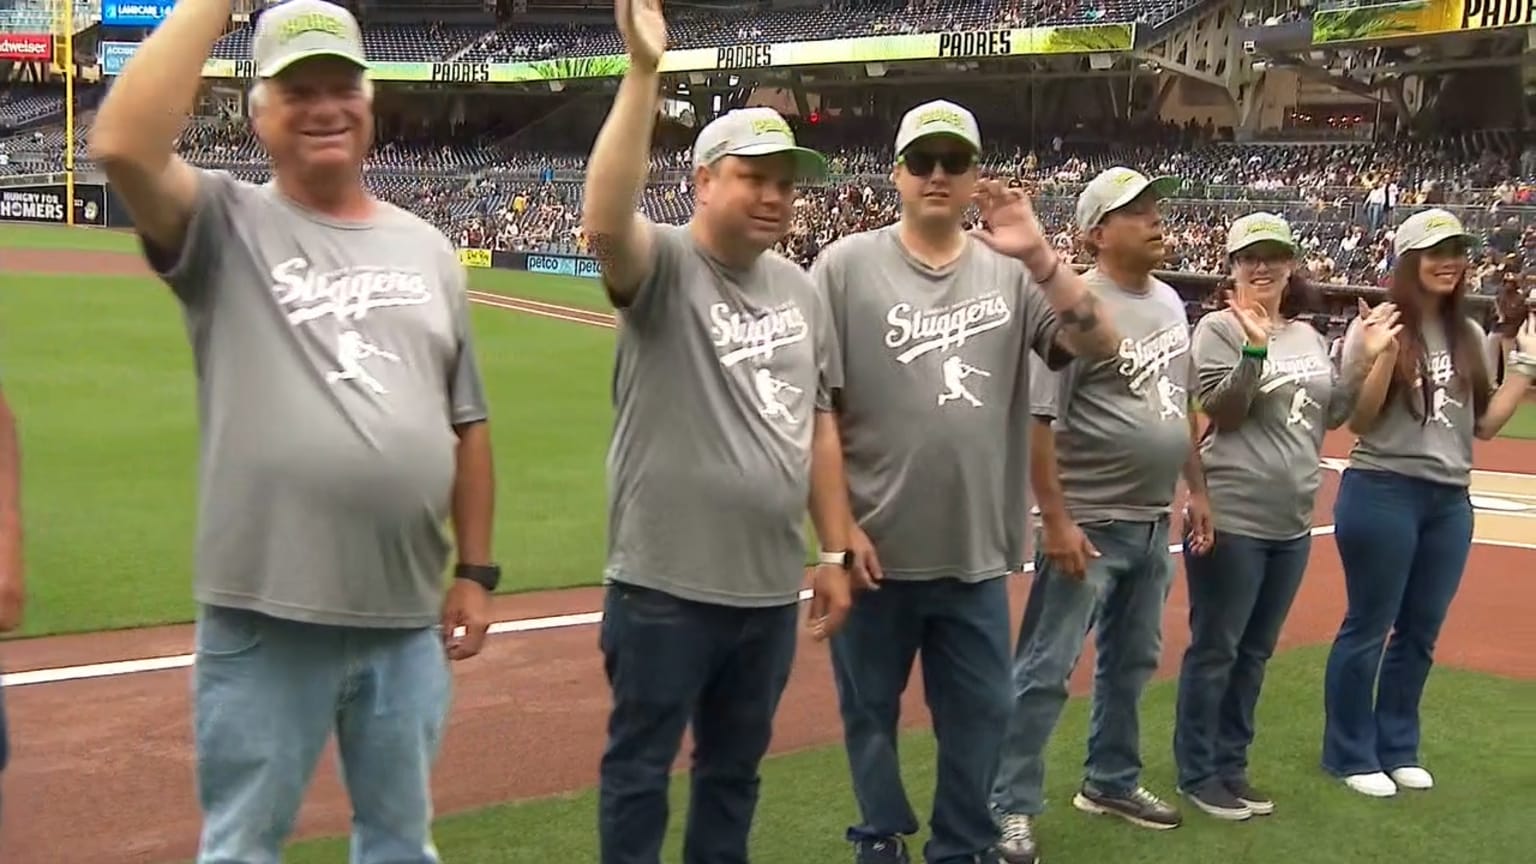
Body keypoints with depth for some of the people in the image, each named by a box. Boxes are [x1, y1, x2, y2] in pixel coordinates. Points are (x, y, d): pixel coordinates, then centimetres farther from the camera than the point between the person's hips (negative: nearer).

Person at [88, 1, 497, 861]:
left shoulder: (427, 246, 9)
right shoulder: (226, 225, -3)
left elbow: (465, 423, 11)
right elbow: (123, 145, -24)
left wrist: (475, 572, 7)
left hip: (408, 618, 4)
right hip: (263, 620, -4)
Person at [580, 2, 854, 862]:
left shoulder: (802, 289, 9)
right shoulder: (664, 265, -11)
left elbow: (819, 424, 13)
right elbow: (605, 221, -34)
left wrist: (834, 551, 11)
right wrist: (644, 70, -37)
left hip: (771, 589, 6)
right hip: (665, 587, -6)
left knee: (735, 768, 21)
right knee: (640, 767, 8)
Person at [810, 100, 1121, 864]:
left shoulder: (1011, 272, 5)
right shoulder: (847, 265, -4)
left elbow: (1102, 346, -7)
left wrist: (1039, 257, -19)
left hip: (978, 553, 3)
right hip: (875, 548, -2)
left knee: (980, 712, 12)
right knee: (870, 708, 11)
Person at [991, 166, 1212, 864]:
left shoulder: (1170, 302, 10)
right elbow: (1036, 420, -19)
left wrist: (1196, 490, 16)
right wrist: (1057, 521, -22)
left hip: (1153, 522, 9)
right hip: (1090, 523, -9)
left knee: (1131, 663, 20)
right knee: (1045, 671, -3)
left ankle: (1112, 781, 35)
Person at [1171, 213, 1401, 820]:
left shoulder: (1308, 335, 12)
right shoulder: (1220, 328, -8)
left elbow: (1331, 414, 14)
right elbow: (1220, 413, -17)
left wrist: (1368, 358, 4)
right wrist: (1255, 348, -28)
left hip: (1292, 523, 7)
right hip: (1231, 519, -7)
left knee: (1254, 653, 15)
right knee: (1215, 650, 1)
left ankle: (1231, 767, 26)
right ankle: (1197, 773, 12)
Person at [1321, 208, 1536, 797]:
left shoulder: (1470, 336, 11)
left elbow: (1486, 423, 10)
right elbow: (1358, 421, -11)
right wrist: (1384, 353, -21)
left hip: (1451, 501, 6)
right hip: (1382, 493, -6)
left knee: (1420, 633, 13)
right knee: (1369, 627, 1)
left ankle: (1397, 748, 26)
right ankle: (1349, 754, 13)